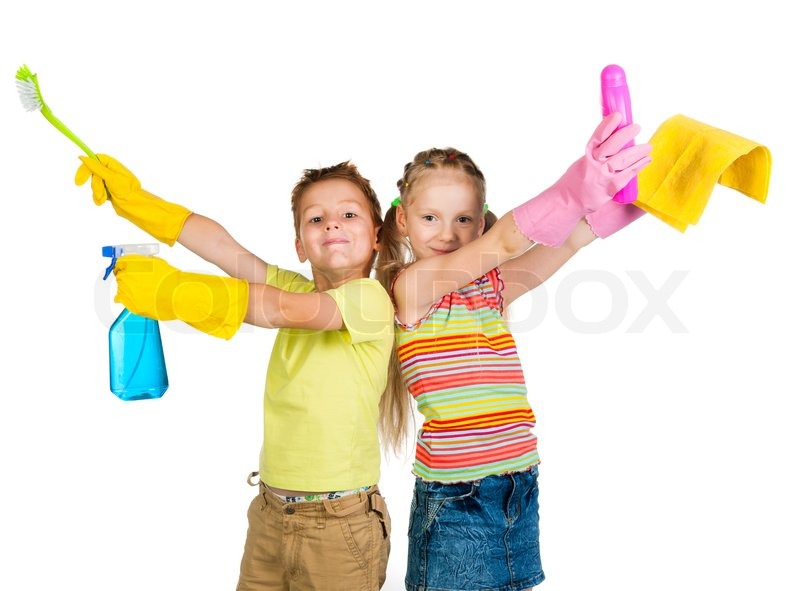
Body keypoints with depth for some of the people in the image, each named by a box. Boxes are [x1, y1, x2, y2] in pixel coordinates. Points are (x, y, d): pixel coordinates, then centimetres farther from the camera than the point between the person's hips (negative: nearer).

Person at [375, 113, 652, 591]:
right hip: (453, 493, -5)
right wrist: (573, 190, -36)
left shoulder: (492, 285, 8)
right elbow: (502, 244, -23)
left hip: (519, 486, 6)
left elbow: (563, 243, -8)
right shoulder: (408, 285, -9)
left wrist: (624, 192, -23)